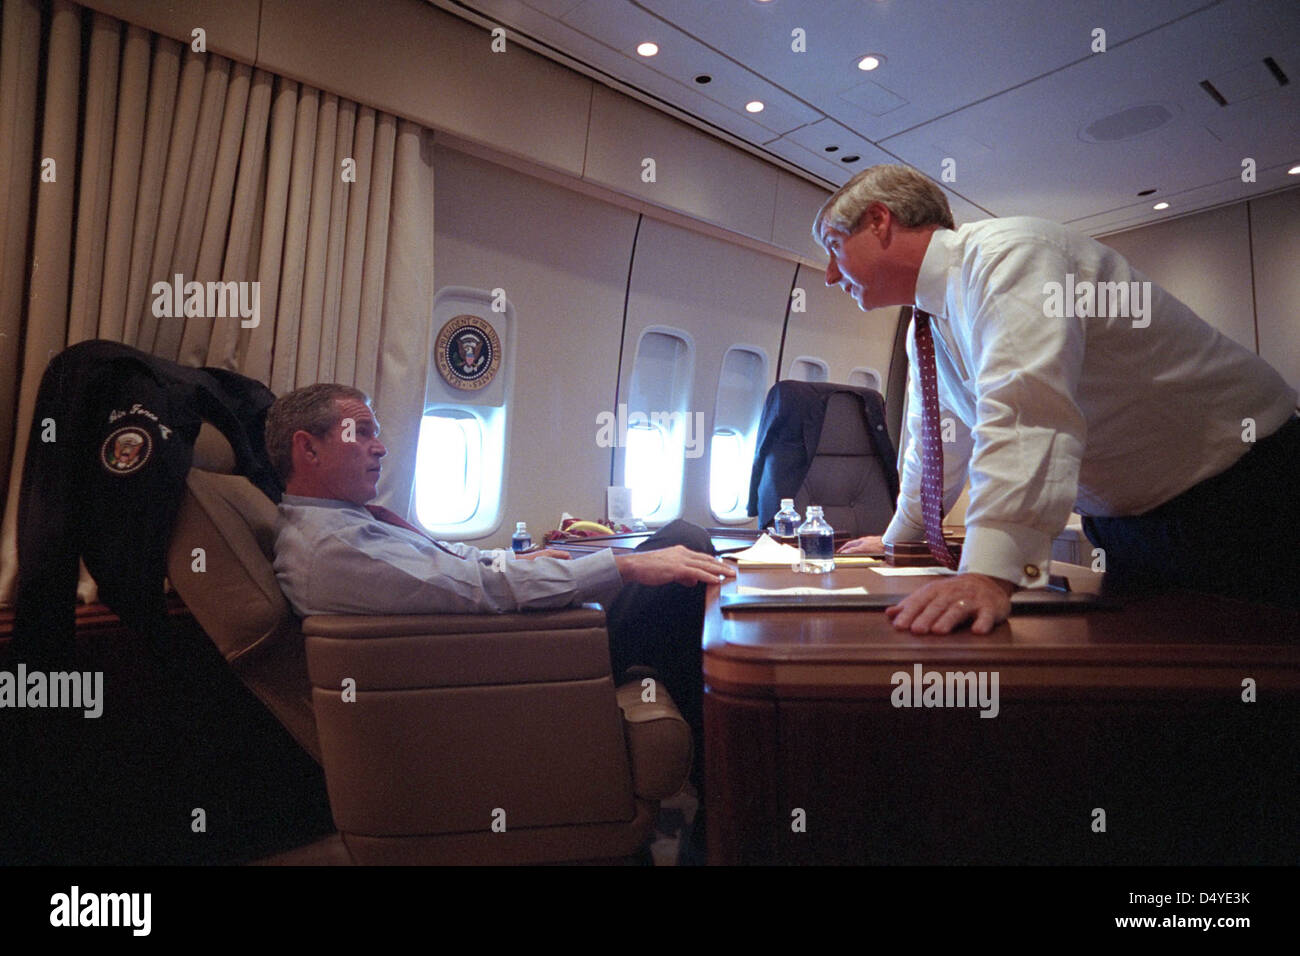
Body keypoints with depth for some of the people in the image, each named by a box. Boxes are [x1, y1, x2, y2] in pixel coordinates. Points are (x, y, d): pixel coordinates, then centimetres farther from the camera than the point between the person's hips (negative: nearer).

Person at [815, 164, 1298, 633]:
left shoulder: (1003, 253, -23)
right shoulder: (927, 326, 5)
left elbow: (1026, 412, -39)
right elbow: (939, 441, 16)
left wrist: (989, 572, -47)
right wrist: (896, 540, 24)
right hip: (1122, 520, 8)